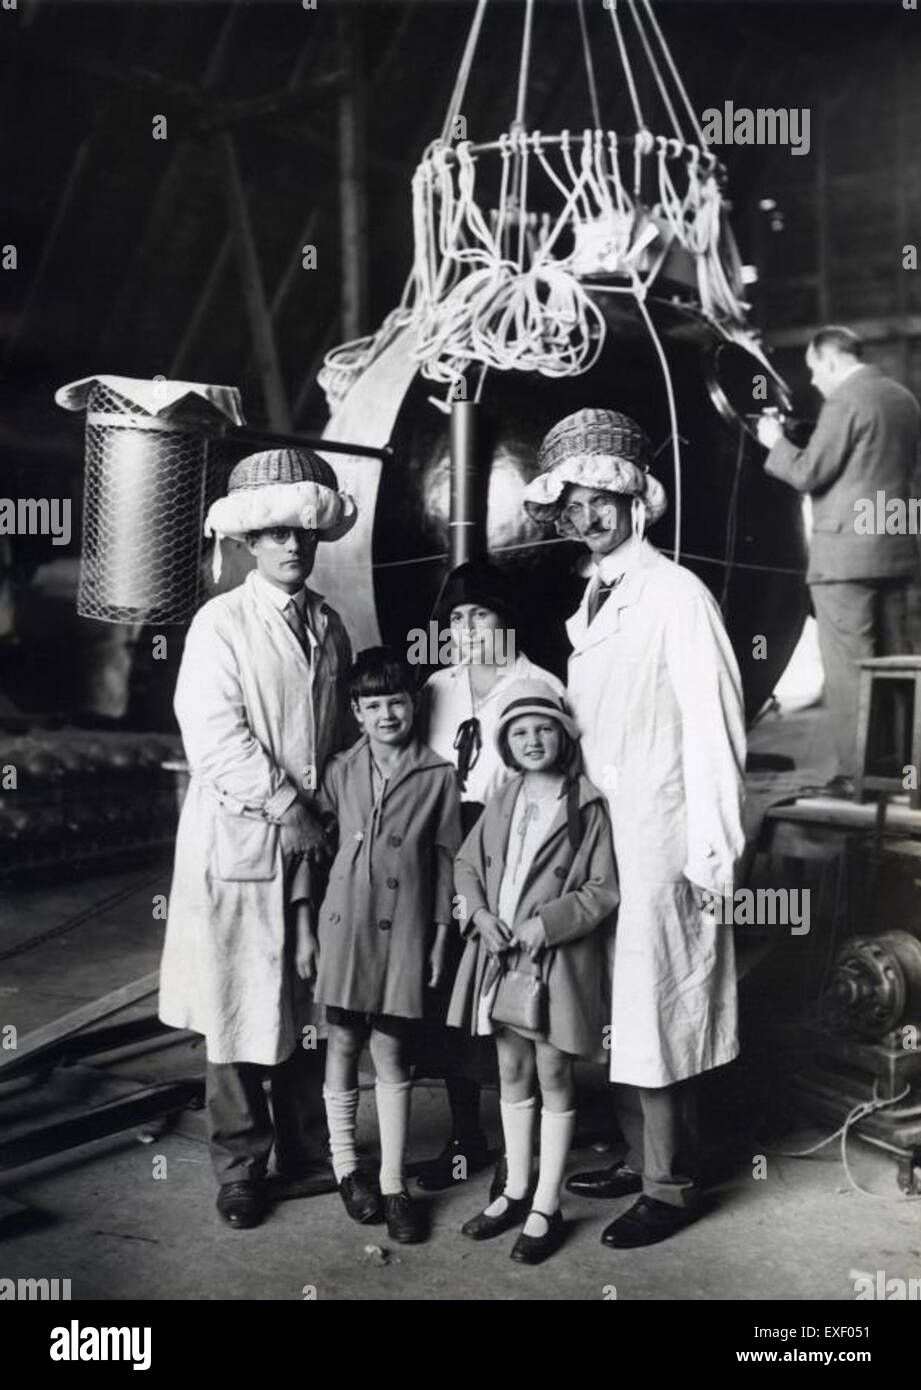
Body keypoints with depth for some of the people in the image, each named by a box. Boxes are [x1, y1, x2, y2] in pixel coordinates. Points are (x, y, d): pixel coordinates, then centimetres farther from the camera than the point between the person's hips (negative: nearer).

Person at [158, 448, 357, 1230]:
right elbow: (216, 739, -13)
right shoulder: (220, 624, -5)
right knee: (238, 1008, 3)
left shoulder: (330, 626, 10)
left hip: (317, 842, 4)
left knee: (313, 1001, 10)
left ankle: (305, 1147, 26)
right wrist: (287, 807, -14)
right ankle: (241, 1167, 17)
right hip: (239, 843, -4)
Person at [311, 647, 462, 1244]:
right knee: (344, 1042, 9)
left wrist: (441, 935, 0)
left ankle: (393, 1184, 13)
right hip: (346, 919, 2)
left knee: (391, 1050, 3)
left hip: (404, 925, -2)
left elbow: (447, 857, 1)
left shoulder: (438, 775, -3)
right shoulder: (342, 770, 3)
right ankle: (346, 1166, 26)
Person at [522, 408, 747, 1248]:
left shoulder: (679, 596, -11)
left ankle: (671, 1186, 15)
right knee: (623, 1009, 15)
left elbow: (715, 729, -15)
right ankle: (645, 1157, 30)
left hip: (662, 841, -8)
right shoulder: (593, 604, 13)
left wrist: (713, 850, -17)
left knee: (657, 1007, 1)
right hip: (603, 833, 8)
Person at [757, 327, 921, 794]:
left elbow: (807, 474, -13)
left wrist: (775, 443, 4)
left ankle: (858, 773, -3)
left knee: (847, 665, -4)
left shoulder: (845, 402, -12)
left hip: (846, 553, -9)